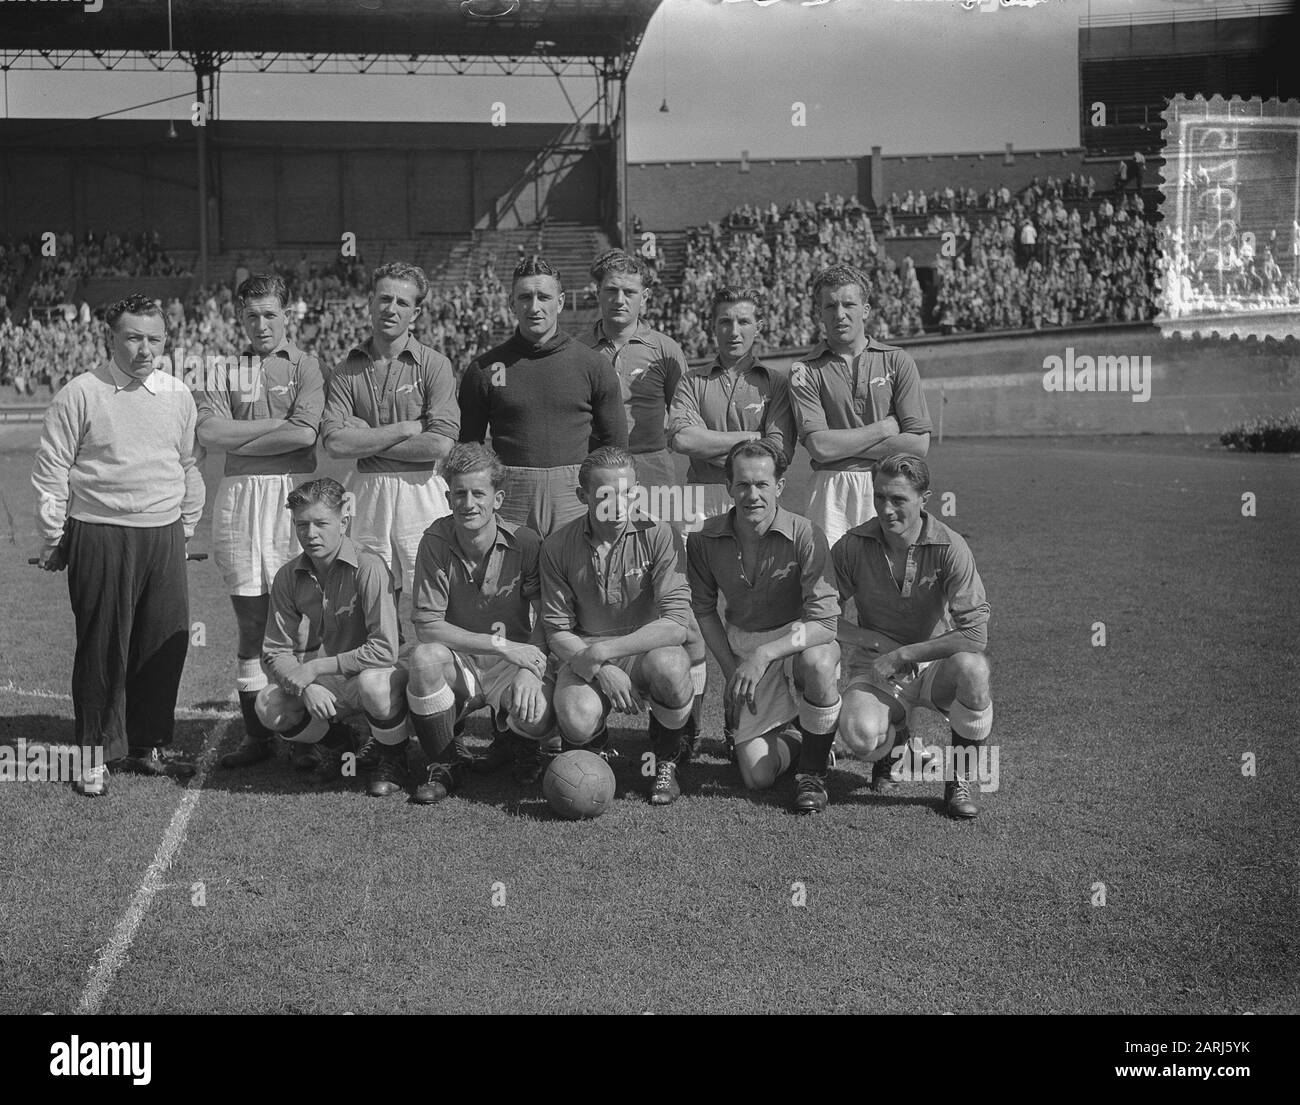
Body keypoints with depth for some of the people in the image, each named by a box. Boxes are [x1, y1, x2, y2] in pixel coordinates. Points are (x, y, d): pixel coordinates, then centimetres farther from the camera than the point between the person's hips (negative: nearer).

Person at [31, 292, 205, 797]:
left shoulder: (178, 395, 9)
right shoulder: (79, 395, -4)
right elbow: (50, 472, -1)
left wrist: (187, 526, 18)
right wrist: (52, 541, -1)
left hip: (163, 537, 4)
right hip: (100, 537, -4)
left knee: (167, 644, 5)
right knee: (102, 647, -1)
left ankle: (150, 746, 19)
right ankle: (96, 756, 9)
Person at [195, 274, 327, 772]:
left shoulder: (306, 366, 5)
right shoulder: (226, 372, 13)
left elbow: (304, 433, -9)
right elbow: (208, 432, -2)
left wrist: (239, 439, -3)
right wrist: (277, 423, -5)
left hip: (293, 493, -3)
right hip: (238, 494, 3)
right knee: (249, 621, 5)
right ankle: (255, 734, 11)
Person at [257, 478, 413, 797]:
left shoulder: (369, 567, -23)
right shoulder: (288, 577, -4)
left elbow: (384, 651, -29)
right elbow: (275, 652, -2)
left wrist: (315, 668, -26)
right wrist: (306, 687, -23)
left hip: (378, 672, -5)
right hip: (331, 685, 5)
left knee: (374, 684, -39)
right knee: (268, 705, -17)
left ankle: (393, 759, -6)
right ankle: (335, 743, 14)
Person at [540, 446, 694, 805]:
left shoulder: (656, 536, -11)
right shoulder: (558, 546, -5)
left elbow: (676, 624, -19)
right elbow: (557, 632, -3)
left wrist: (602, 650, -25)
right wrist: (599, 671, -22)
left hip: (645, 648, -1)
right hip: (584, 656, 1)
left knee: (669, 665, -37)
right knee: (577, 720, -31)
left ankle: (667, 758, -4)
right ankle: (595, 747, 13)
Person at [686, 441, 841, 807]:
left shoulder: (805, 536, -20)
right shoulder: (704, 540, -9)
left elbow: (824, 622, -24)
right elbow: (704, 608, 7)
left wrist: (763, 654, -33)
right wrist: (730, 670, 0)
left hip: (800, 639, -2)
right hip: (742, 647, 2)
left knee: (818, 662, -41)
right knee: (756, 776, -10)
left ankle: (813, 770, -13)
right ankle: (790, 741, 29)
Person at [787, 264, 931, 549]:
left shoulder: (897, 361, 6)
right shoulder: (805, 371, 4)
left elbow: (919, 445, -2)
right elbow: (819, 446, -8)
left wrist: (843, 444, -4)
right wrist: (885, 428, -4)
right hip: (831, 492, -1)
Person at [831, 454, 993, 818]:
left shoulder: (950, 547, -15)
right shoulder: (853, 546, -10)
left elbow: (975, 634, -21)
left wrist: (901, 655, -21)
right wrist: (877, 642, -13)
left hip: (933, 666, 0)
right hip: (872, 668, 0)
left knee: (972, 667, -36)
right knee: (860, 735, -32)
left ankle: (959, 782, -11)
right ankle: (893, 741, 11)